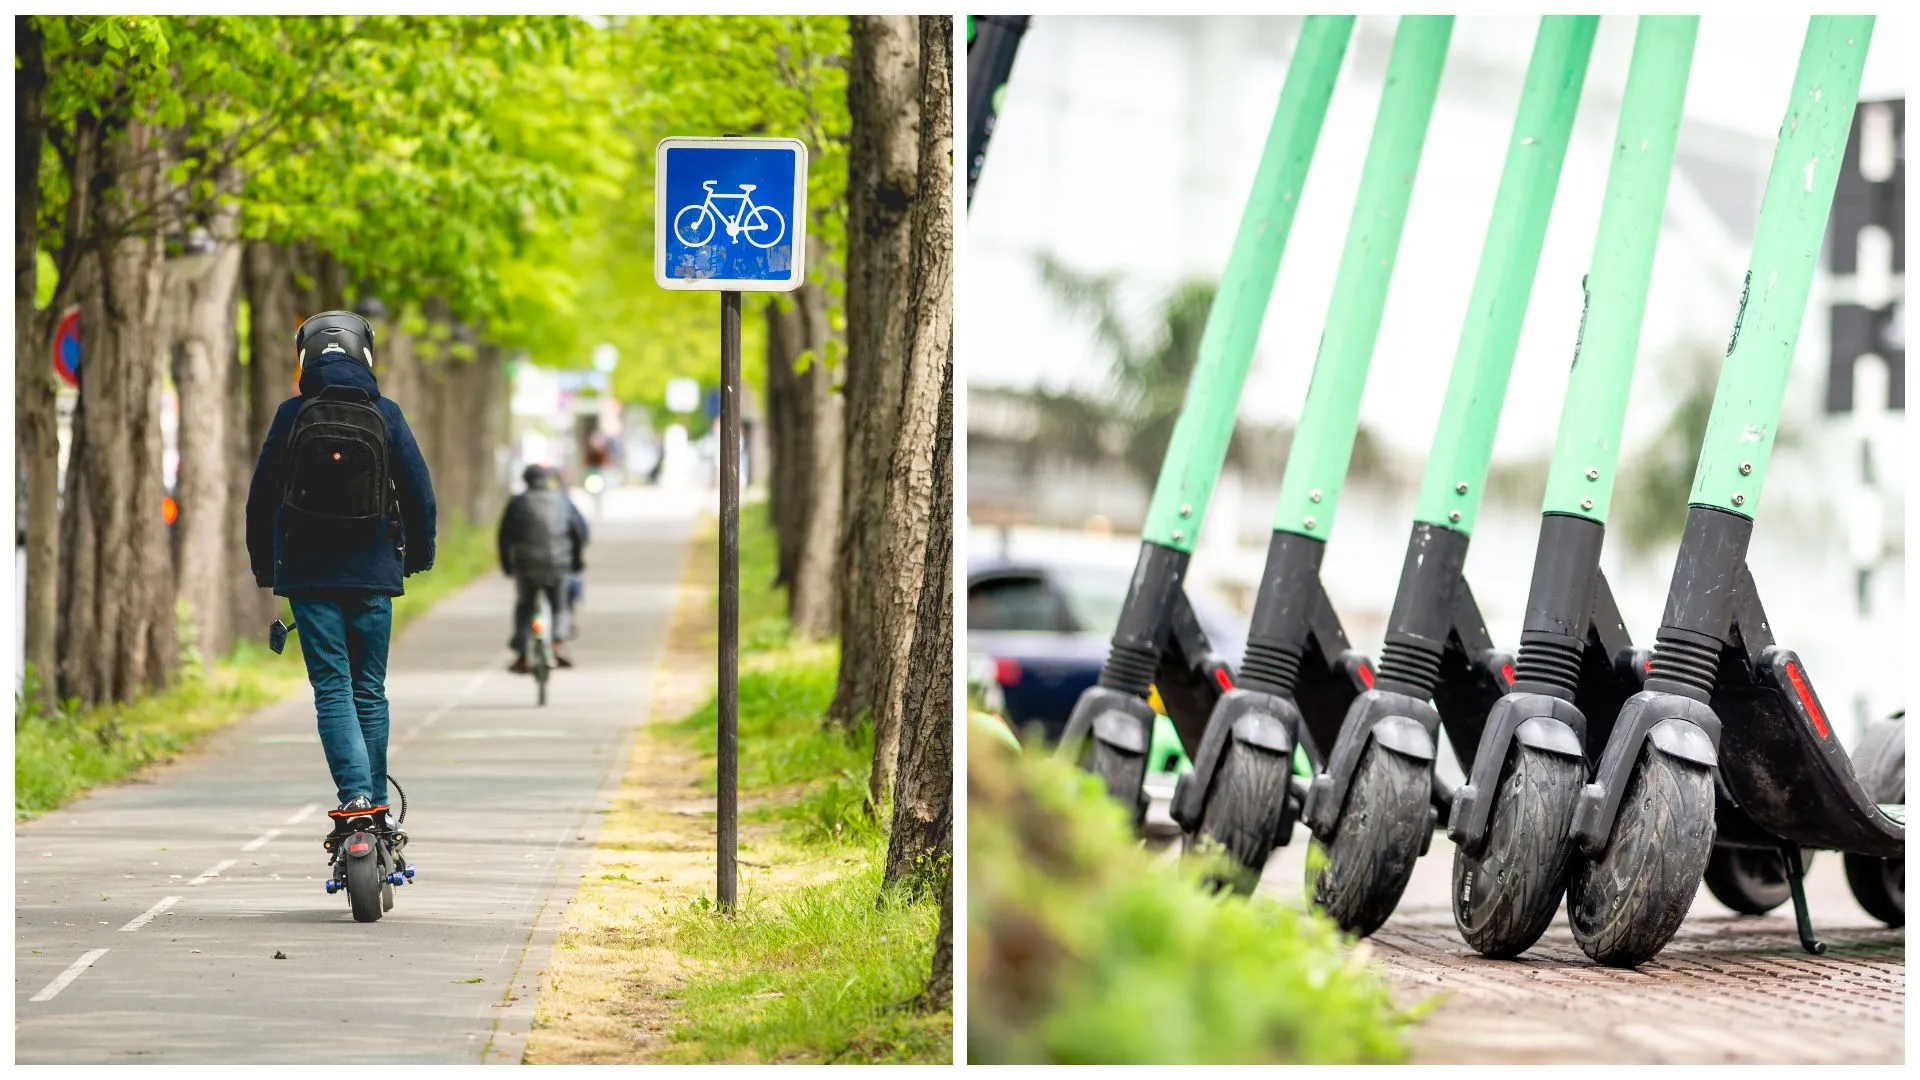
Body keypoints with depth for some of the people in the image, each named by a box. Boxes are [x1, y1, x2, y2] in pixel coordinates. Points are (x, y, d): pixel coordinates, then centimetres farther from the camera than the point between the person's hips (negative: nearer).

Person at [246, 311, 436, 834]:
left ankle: (355, 794, -19)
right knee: (369, 691, 11)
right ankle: (377, 804, 14)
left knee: (332, 687, -2)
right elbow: (420, 493, 2)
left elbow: (260, 496, 3)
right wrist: (418, 556, 18)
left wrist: (264, 568, 15)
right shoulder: (385, 415, -1)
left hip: (308, 575, -1)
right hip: (373, 575, 1)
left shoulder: (291, 416, -2)